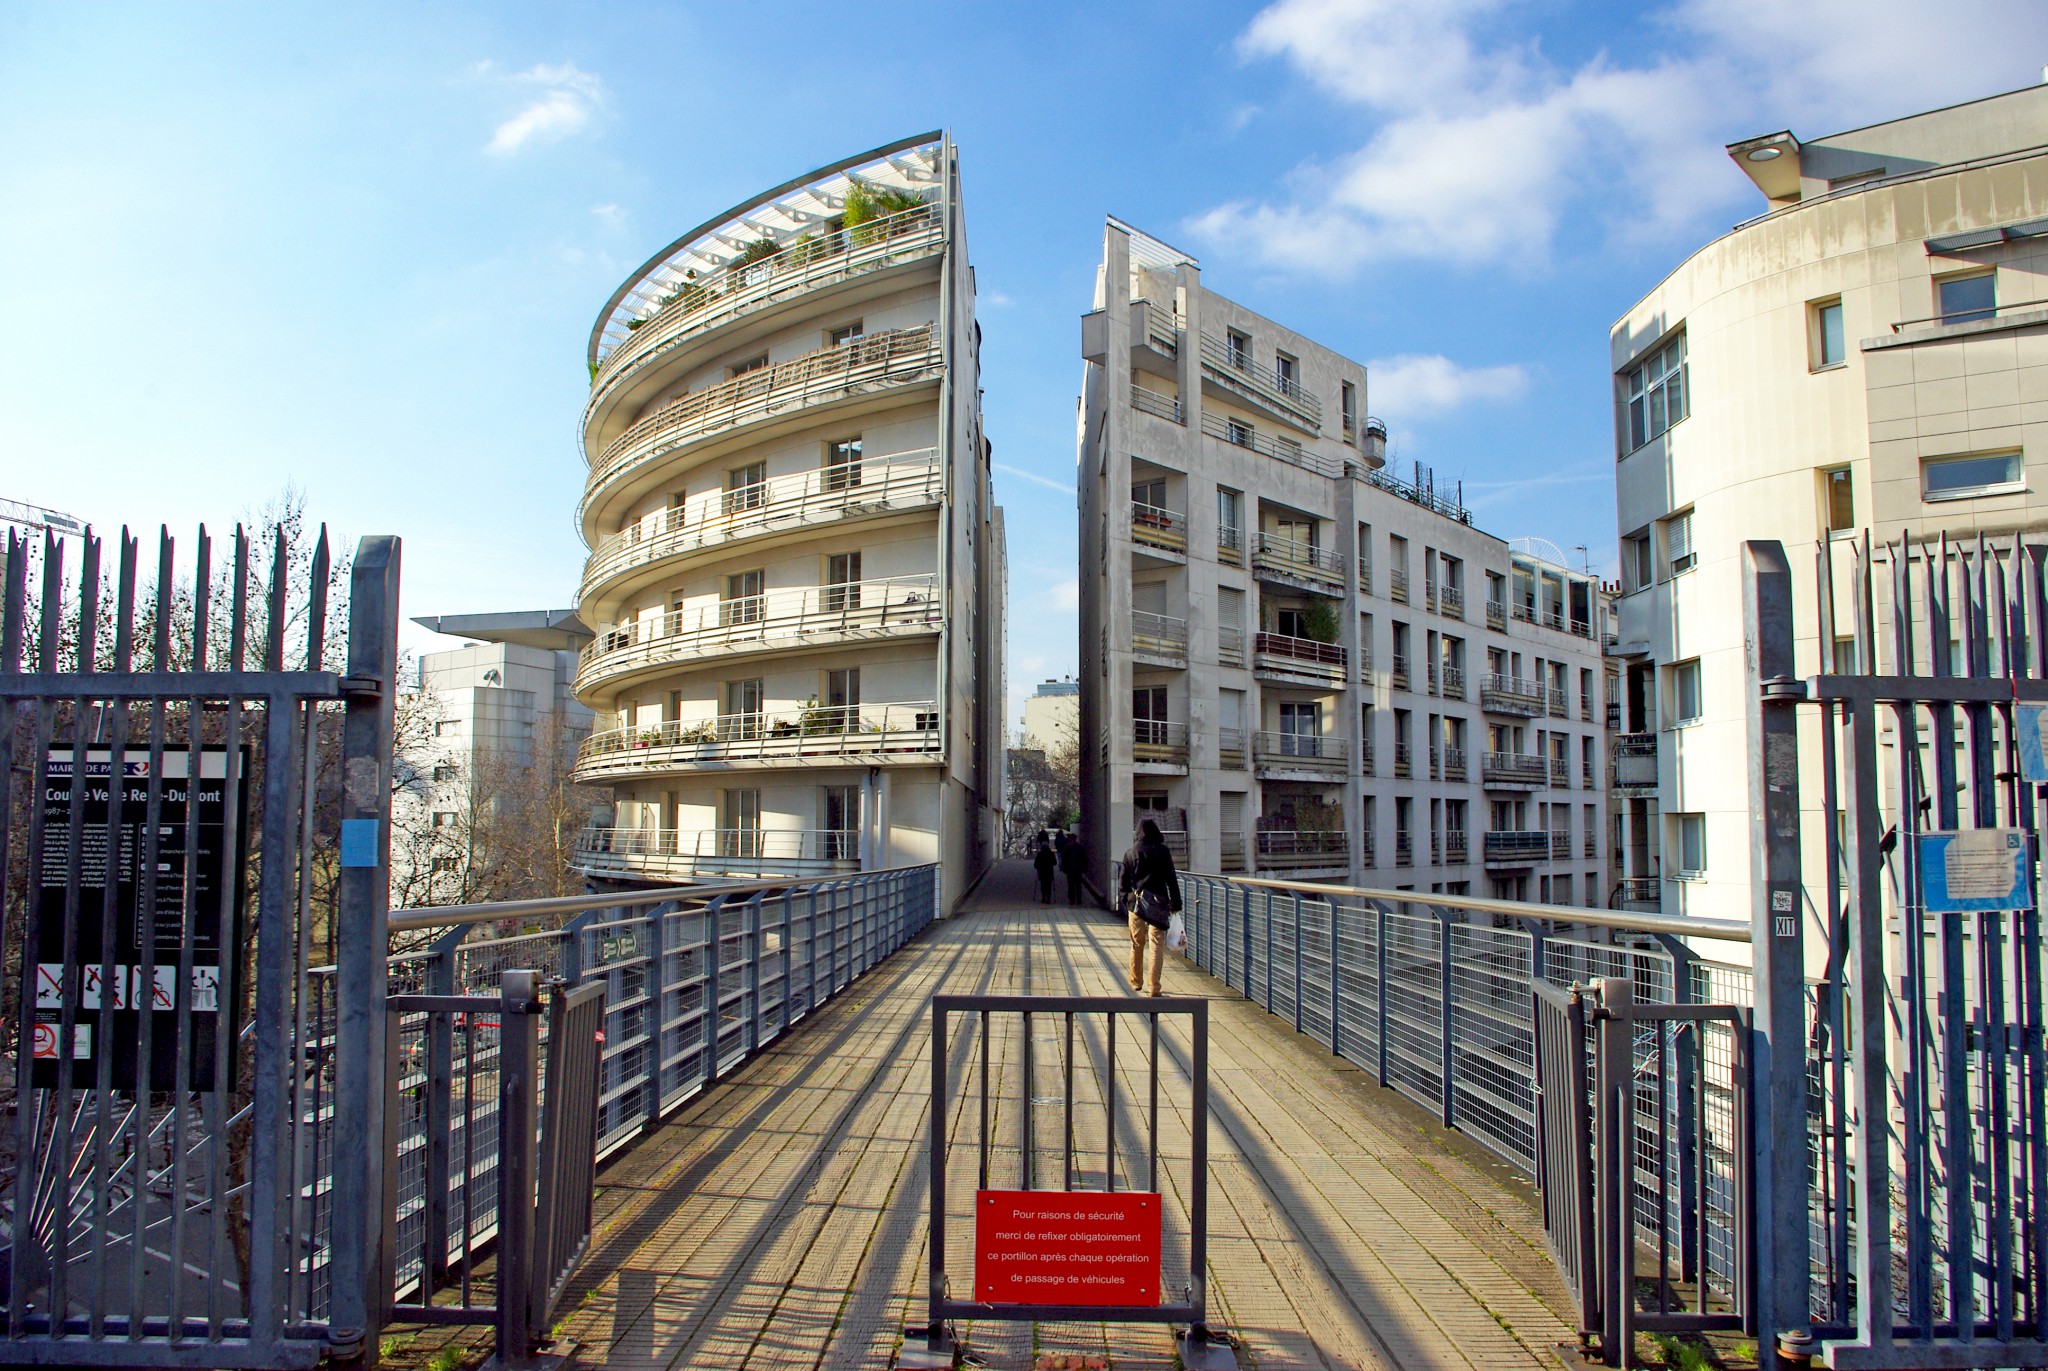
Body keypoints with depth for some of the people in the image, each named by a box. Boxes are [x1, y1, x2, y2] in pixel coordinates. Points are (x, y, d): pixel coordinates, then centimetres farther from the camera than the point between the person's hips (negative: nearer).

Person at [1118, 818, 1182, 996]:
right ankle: (1153, 986, -5)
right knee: (1157, 945, 0)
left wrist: (1124, 901, 14)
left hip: (1135, 903, 2)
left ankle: (1136, 981, 26)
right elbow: (1171, 878, -3)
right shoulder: (1162, 851, -3)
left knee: (1136, 945, 15)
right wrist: (1176, 902, 2)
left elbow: (1122, 881, 5)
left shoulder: (1131, 853, 2)